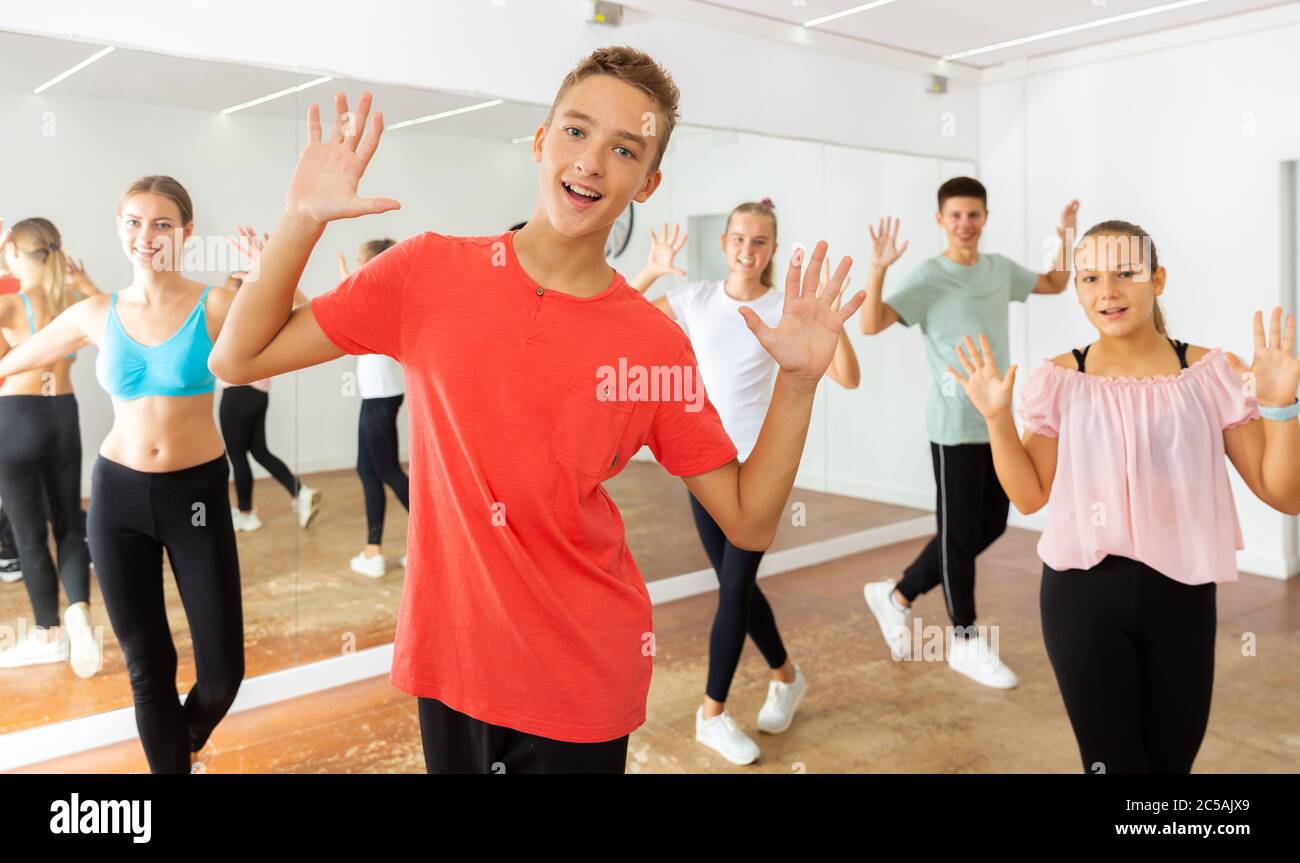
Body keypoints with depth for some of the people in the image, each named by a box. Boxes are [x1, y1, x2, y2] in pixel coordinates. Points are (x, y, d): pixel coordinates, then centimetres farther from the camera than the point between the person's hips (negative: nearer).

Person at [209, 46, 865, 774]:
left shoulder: (658, 345, -8)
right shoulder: (430, 271, -7)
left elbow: (749, 522, -5)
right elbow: (238, 358, -5)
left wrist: (799, 381, -17)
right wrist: (304, 219, -16)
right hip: (450, 661, 1)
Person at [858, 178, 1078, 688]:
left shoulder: (1001, 269, 9)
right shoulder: (927, 278, -11)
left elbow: (1055, 285, 27)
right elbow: (871, 324, -23)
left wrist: (1066, 239, 12)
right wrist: (878, 270, -35)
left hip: (999, 422, 7)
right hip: (955, 426, -7)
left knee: (990, 527, 14)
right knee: (960, 534, 1)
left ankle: (897, 595, 26)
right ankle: (966, 642, 16)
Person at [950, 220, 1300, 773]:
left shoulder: (1211, 373, -4)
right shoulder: (1060, 380, -3)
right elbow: (1030, 496, 0)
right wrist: (997, 417, -12)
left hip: (1180, 596, 1)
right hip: (1082, 594, -1)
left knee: (1172, 761, 17)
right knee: (1111, 762, 9)